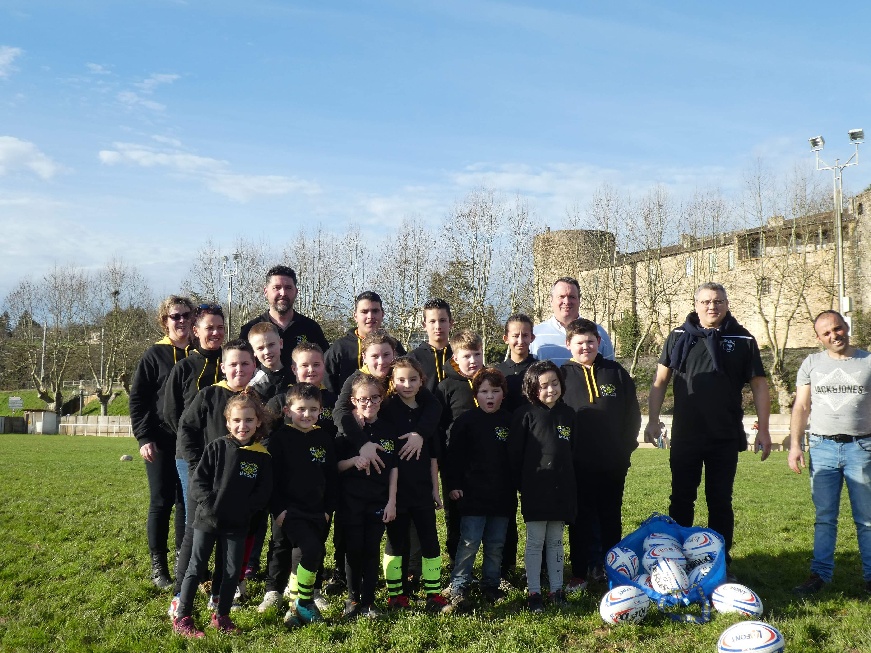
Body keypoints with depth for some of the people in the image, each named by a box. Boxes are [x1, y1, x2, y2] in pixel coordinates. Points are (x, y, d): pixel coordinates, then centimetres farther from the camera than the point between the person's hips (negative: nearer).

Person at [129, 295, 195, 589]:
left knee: (188, 502, 8)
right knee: (161, 502, 2)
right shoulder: (155, 355, -1)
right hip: (162, 442, -2)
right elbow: (137, 398, -2)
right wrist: (144, 438, -10)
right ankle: (158, 566, 11)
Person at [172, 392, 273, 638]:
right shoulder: (217, 447, -8)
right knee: (196, 568, 6)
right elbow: (198, 480, -7)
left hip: (237, 524, 2)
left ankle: (221, 616, 27)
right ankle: (182, 618, 14)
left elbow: (264, 491, 0)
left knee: (233, 570, 11)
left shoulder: (262, 456, -4)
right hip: (207, 519, -2)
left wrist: (245, 509, -11)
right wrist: (209, 505, -17)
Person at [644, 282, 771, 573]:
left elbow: (759, 385, 2)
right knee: (681, 500, 8)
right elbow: (660, 381, 6)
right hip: (684, 436, 1)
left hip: (725, 438, 0)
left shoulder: (743, 340, 1)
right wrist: (653, 419, -1)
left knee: (720, 502, 8)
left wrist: (763, 429, -3)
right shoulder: (678, 337, 3)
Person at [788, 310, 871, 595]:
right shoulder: (812, 363, 9)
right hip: (822, 447, 1)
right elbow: (801, 406, 8)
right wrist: (795, 444, 0)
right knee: (824, 518, 5)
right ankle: (820, 574, 9)